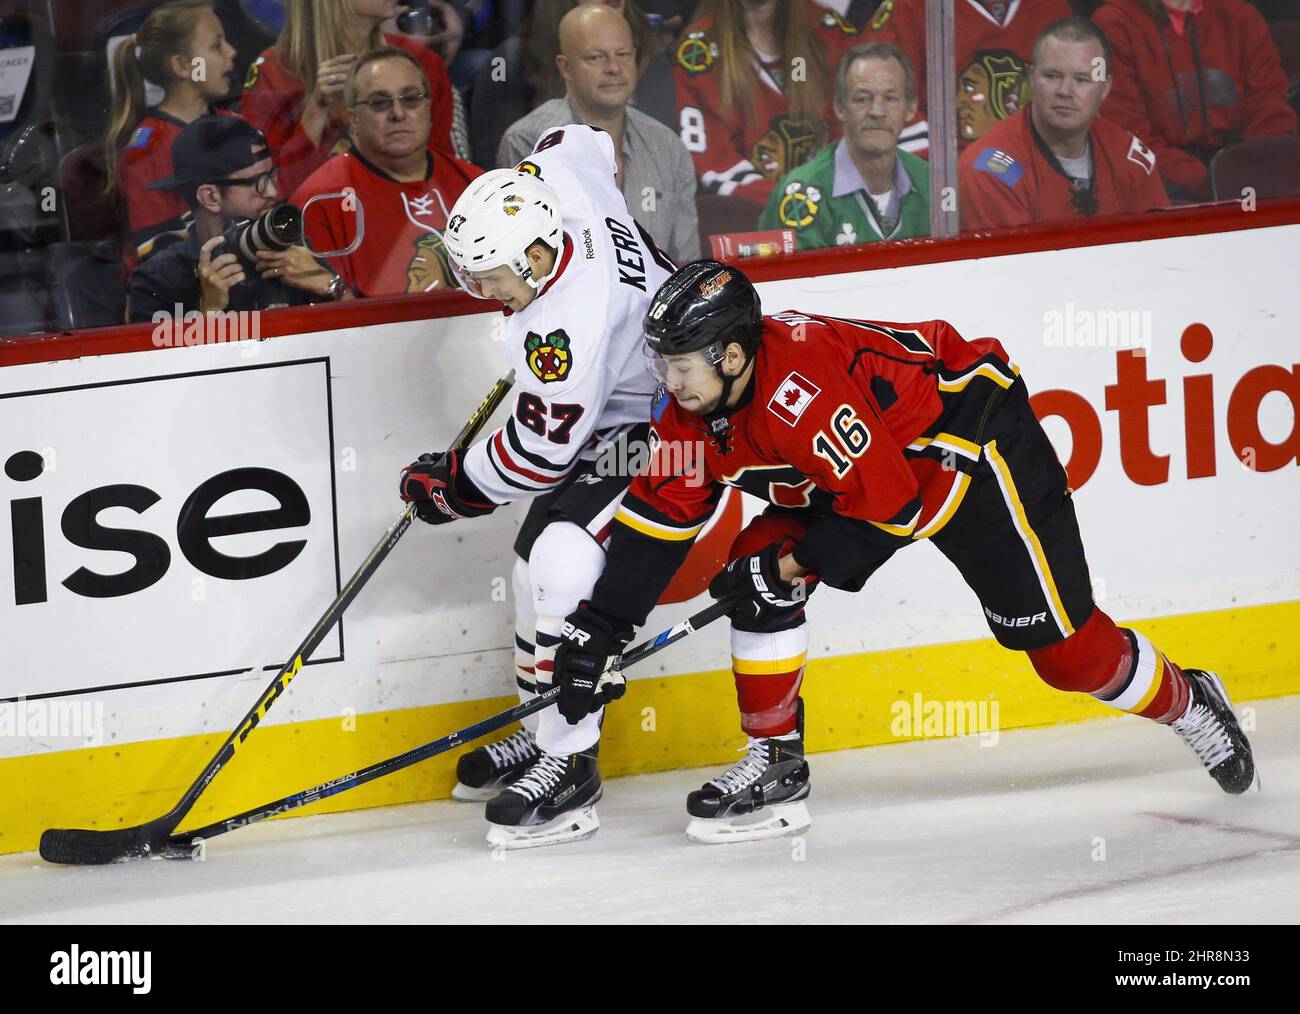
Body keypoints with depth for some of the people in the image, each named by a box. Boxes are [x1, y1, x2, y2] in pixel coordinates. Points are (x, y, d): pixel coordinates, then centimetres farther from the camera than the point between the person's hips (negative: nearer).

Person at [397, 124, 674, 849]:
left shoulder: (570, 326, -35)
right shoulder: (556, 180, -12)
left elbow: (542, 452, -26)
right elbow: (584, 143, 14)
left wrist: (450, 485, -9)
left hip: (655, 429, -11)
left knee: (565, 560, -23)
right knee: (541, 555, 15)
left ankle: (570, 764, -18)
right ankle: (545, 730, 26)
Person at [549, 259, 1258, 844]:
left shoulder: (800, 389, -36)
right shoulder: (693, 408, -9)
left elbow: (885, 503, -32)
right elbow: (656, 519, -3)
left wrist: (795, 564, -24)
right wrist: (595, 632, -7)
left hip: (973, 437, -8)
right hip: (855, 464, 9)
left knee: (1062, 647, -5)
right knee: (758, 572, -9)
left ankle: (1186, 702, 22)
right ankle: (775, 767, 0)